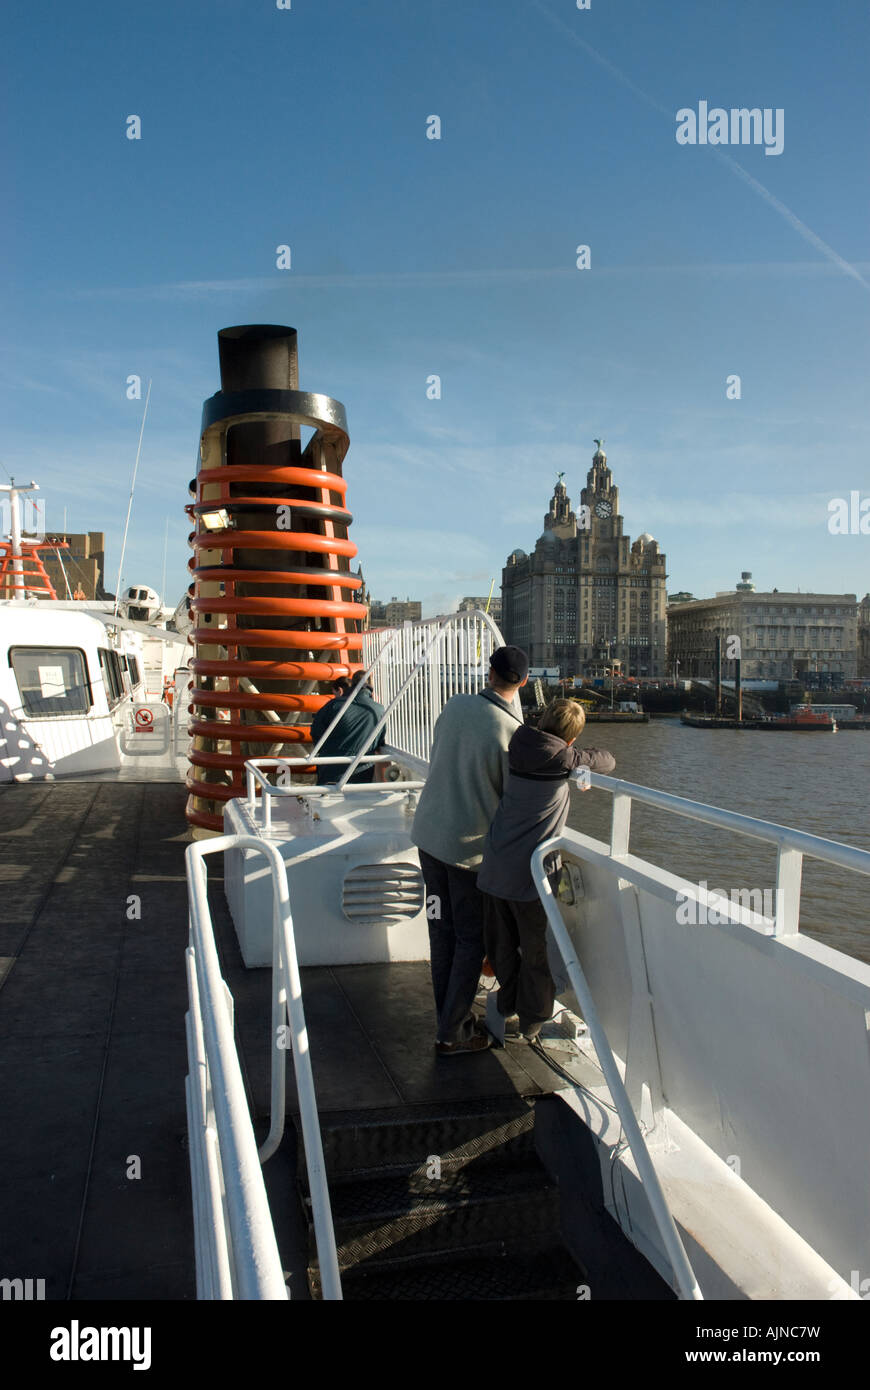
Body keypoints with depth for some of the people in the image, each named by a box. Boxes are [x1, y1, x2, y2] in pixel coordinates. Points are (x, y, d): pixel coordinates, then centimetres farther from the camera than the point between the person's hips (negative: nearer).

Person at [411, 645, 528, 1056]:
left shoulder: (455, 705, -3)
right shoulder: (514, 731, -18)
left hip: (429, 832, 6)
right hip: (472, 847, -5)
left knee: (442, 933, 15)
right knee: (471, 940, 8)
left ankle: (450, 1017, 27)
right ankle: (451, 1034, 16)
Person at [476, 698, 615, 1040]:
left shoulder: (515, 752, -1)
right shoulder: (564, 760, -13)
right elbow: (607, 761, 3)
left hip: (494, 866, 5)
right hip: (529, 871, -5)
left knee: (502, 942, 20)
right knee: (538, 948, 13)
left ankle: (508, 1002, 40)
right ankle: (532, 1019, 26)